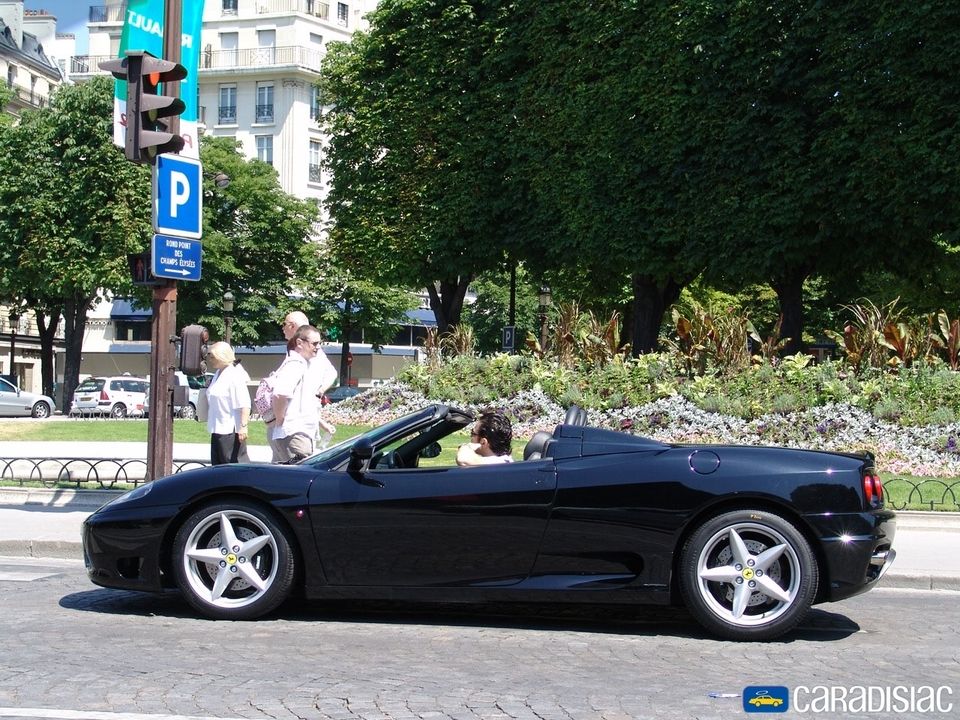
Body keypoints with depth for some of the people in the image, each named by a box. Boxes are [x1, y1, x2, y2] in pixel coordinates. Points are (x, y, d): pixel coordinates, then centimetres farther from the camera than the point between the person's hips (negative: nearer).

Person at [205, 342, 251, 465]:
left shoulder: (235, 375, -14)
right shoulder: (218, 374, 15)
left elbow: (244, 404, -20)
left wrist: (243, 426, -24)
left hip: (231, 429, -10)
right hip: (217, 428, 10)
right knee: (217, 464, 13)